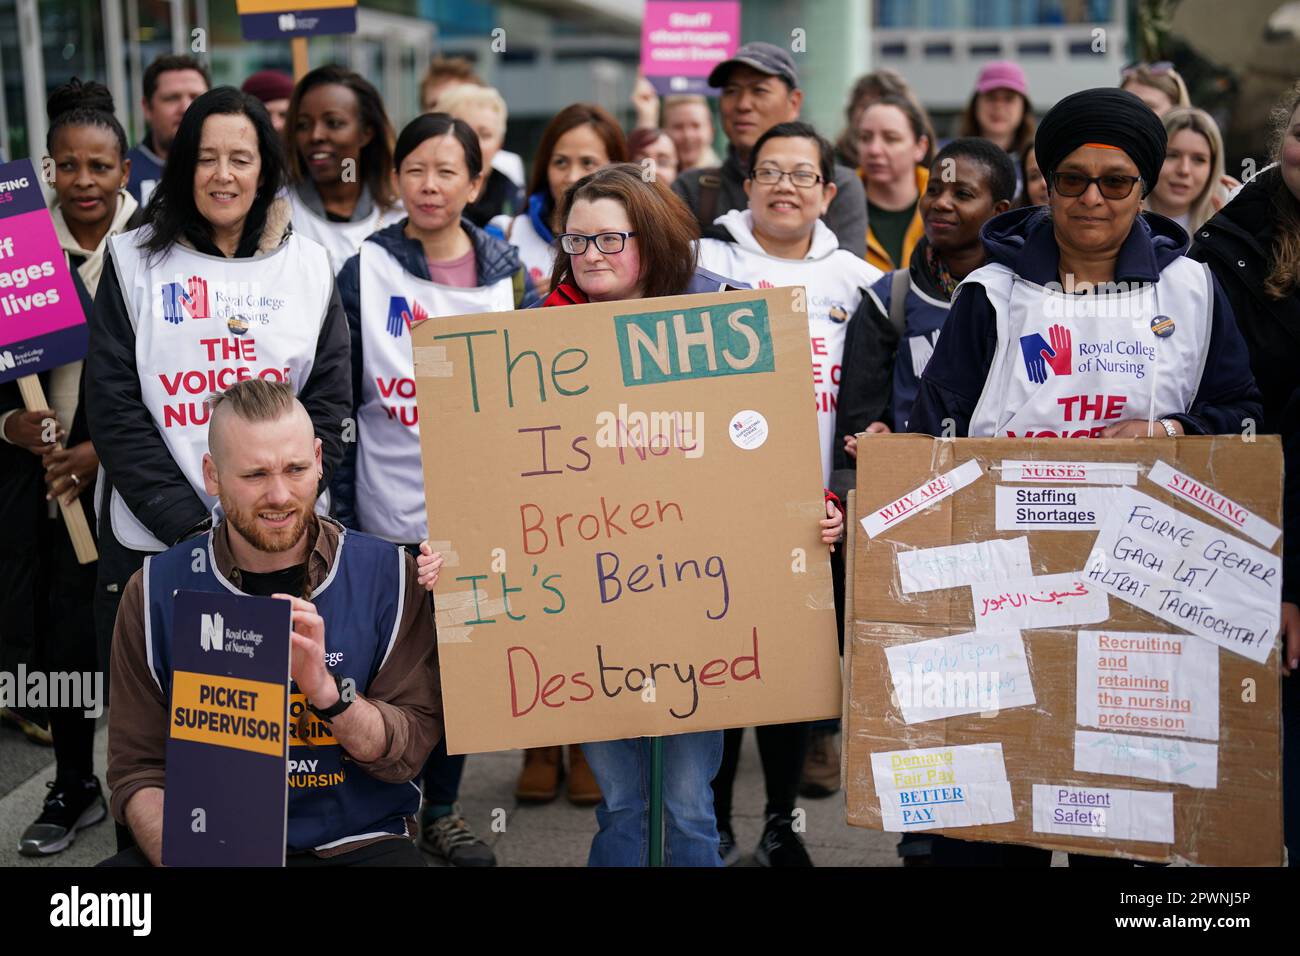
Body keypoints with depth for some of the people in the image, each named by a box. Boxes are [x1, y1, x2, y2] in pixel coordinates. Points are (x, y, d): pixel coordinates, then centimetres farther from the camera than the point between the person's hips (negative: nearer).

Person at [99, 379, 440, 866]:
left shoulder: (386, 575, -3)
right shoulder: (158, 590, -1)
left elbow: (408, 753, -3)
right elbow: (138, 769, 0)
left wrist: (324, 688, -21)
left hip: (354, 843, -1)